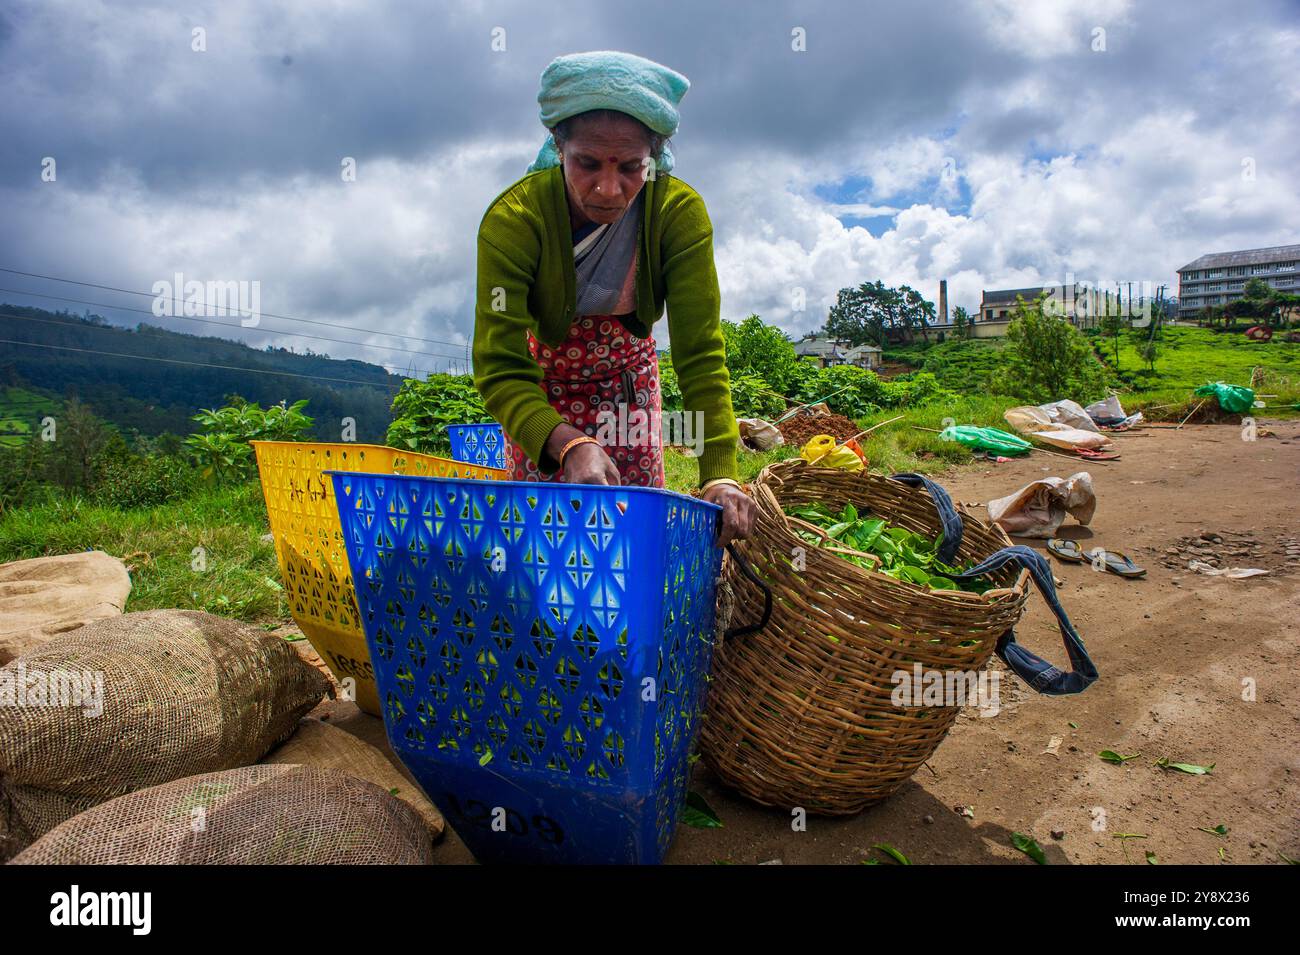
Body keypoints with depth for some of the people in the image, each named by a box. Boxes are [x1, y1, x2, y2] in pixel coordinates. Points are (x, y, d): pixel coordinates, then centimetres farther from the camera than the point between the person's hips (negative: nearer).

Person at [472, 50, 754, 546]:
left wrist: (720, 474, -42)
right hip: (540, 378, -1)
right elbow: (499, 368, -37)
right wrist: (571, 445, -55)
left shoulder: (680, 212, -27)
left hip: (629, 372, 2)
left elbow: (701, 355, -30)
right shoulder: (512, 219, -31)